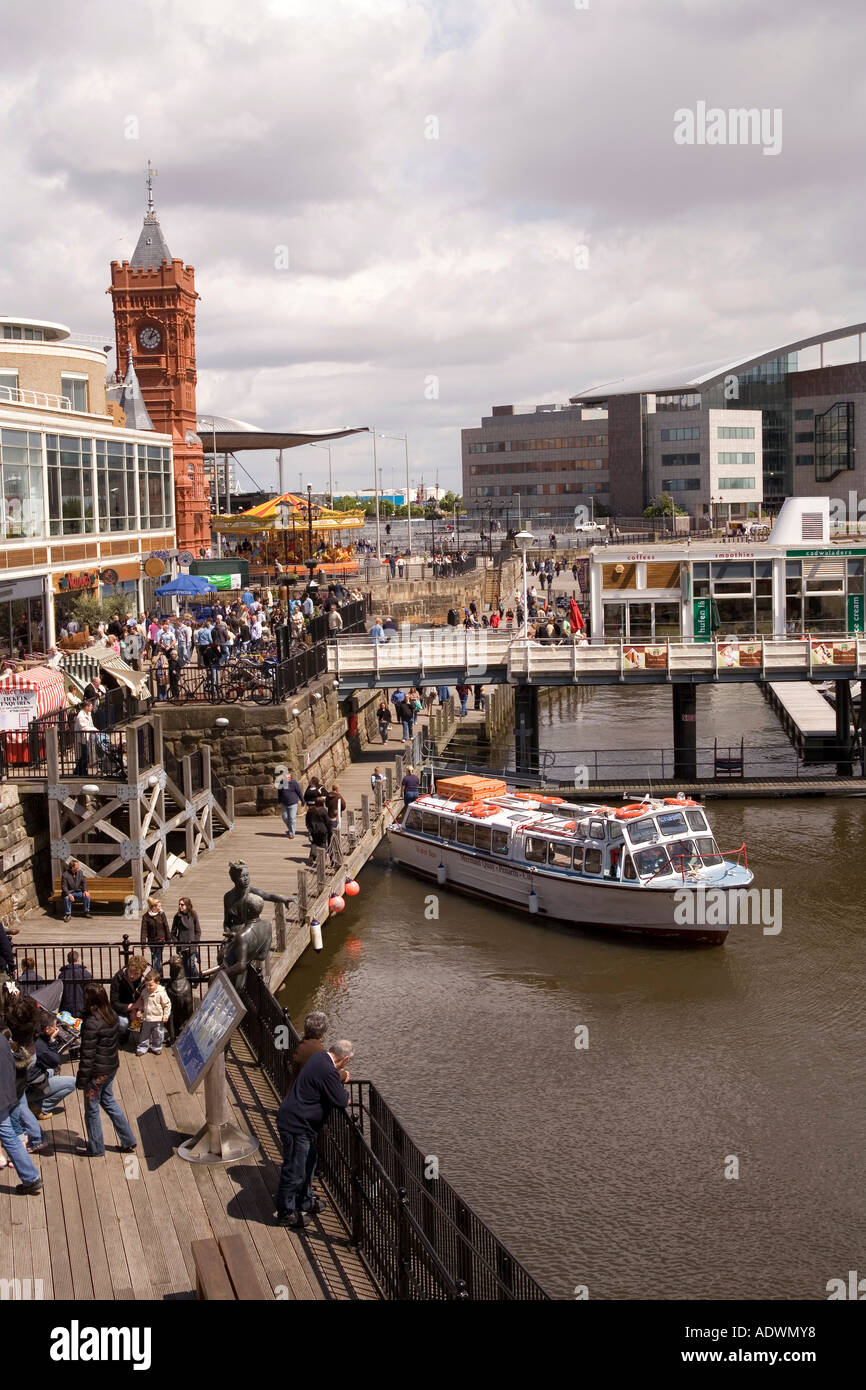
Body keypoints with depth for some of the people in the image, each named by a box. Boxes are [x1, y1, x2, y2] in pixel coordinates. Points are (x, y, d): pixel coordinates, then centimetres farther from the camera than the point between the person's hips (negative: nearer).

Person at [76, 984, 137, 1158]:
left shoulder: (91, 1023, -25)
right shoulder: (112, 1016, 0)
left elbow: (88, 1054, -21)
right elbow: (117, 1038, 12)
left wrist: (82, 1080, -14)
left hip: (97, 1072, -8)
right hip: (111, 1067, 8)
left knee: (92, 1109, 9)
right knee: (109, 1101, 24)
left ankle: (96, 1149, 23)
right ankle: (128, 1140, 28)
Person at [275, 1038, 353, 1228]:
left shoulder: (319, 1057, 3)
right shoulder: (328, 1072, -26)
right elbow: (341, 1102, -20)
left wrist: (339, 1079, 15)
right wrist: (344, 1089, -1)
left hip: (292, 1118, 11)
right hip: (297, 1125, -11)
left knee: (308, 1161, 25)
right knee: (294, 1170, 3)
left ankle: (305, 1201, 42)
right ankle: (285, 1213, 17)